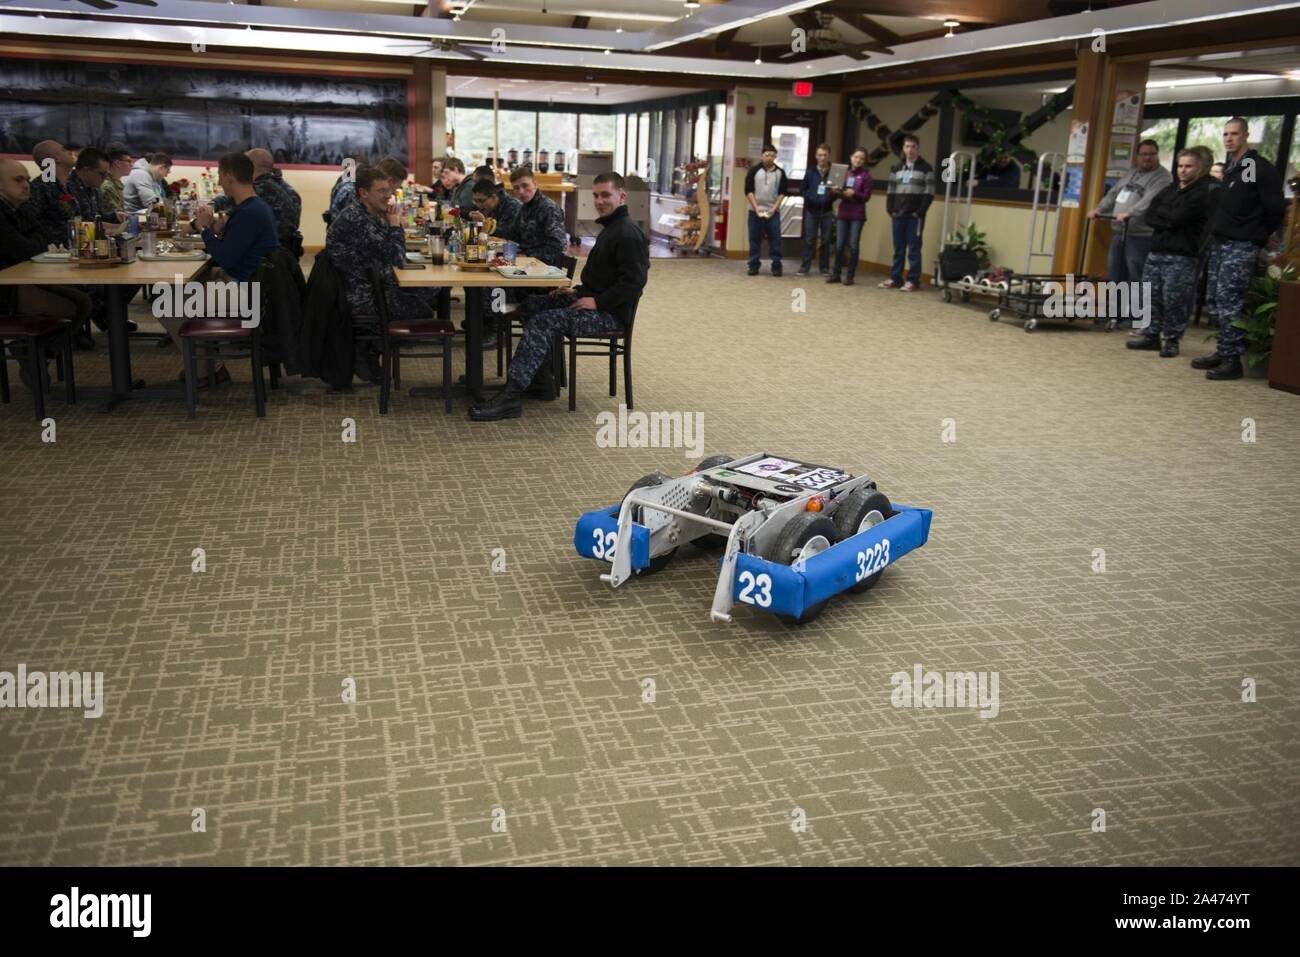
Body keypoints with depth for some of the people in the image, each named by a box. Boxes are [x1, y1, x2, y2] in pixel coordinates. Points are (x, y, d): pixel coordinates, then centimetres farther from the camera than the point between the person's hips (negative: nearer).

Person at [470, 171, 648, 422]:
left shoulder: (628, 234, -14)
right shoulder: (610, 228, 19)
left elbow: (634, 281, -23)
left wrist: (598, 302, -22)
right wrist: (579, 291, 11)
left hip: (611, 314, -11)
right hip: (595, 301, 11)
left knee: (543, 321, -25)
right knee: (531, 305, 8)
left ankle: (511, 397, -29)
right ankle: (541, 382, 7)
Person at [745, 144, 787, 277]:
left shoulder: (780, 173, 6)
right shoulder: (754, 171, 2)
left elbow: (782, 193, 5)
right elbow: (748, 191, -1)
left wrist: (774, 209, -7)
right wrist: (756, 208, -10)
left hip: (773, 212, 1)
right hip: (755, 211, 0)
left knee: (775, 239, -2)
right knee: (754, 240, 2)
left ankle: (776, 266, 3)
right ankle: (754, 266, 9)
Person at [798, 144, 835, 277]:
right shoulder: (811, 172, 8)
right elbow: (803, 190, 11)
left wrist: (835, 192, -17)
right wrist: (810, 197, -6)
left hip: (827, 211, -1)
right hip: (811, 210, 1)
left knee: (826, 240, 5)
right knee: (809, 240, 2)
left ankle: (825, 267, 13)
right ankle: (805, 267, 6)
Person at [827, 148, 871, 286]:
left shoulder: (866, 175, -1)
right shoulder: (845, 173, 11)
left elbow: (866, 196, -4)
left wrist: (854, 193, -19)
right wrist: (837, 191, -6)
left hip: (857, 215, -3)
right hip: (843, 213, 4)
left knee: (853, 245, -1)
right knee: (839, 244, 3)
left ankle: (850, 276, 4)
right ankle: (835, 274, 10)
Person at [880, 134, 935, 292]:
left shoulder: (926, 168, 0)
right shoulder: (896, 168, 15)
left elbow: (929, 194, -5)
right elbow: (891, 191, 14)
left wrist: (919, 212, -12)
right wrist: (890, 210, 2)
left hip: (915, 216, -4)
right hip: (897, 215, 4)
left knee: (914, 249, -2)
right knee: (898, 249, 9)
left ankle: (913, 280, 1)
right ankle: (895, 278, 15)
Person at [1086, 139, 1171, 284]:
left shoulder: (1162, 177, -7)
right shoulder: (1131, 173, 20)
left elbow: (1150, 200, -24)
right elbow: (1113, 194, 25)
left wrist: (1130, 213, -35)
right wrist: (1098, 209, 11)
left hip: (1140, 237, -8)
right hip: (1119, 233, 8)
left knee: (1135, 278, -7)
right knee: (1114, 274, 14)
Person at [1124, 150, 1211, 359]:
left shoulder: (1203, 192, -4)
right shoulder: (1169, 189, 18)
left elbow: (1177, 217, -15)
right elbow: (1149, 215, 7)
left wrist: (1161, 212, 2)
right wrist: (1169, 222, -8)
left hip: (1181, 256, -7)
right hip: (1156, 251, 7)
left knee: (1174, 298, -7)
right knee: (1150, 294, 8)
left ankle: (1171, 339, 4)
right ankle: (1151, 334, 19)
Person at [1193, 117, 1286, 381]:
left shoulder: (1261, 169, -9)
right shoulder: (1226, 169, 15)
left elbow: (1276, 210, -10)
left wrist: (1257, 236, -1)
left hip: (1242, 247, -8)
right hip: (1219, 243, 8)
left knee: (1229, 300, -12)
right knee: (1214, 299, 10)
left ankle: (1232, 360, -8)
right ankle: (1224, 352, 19)